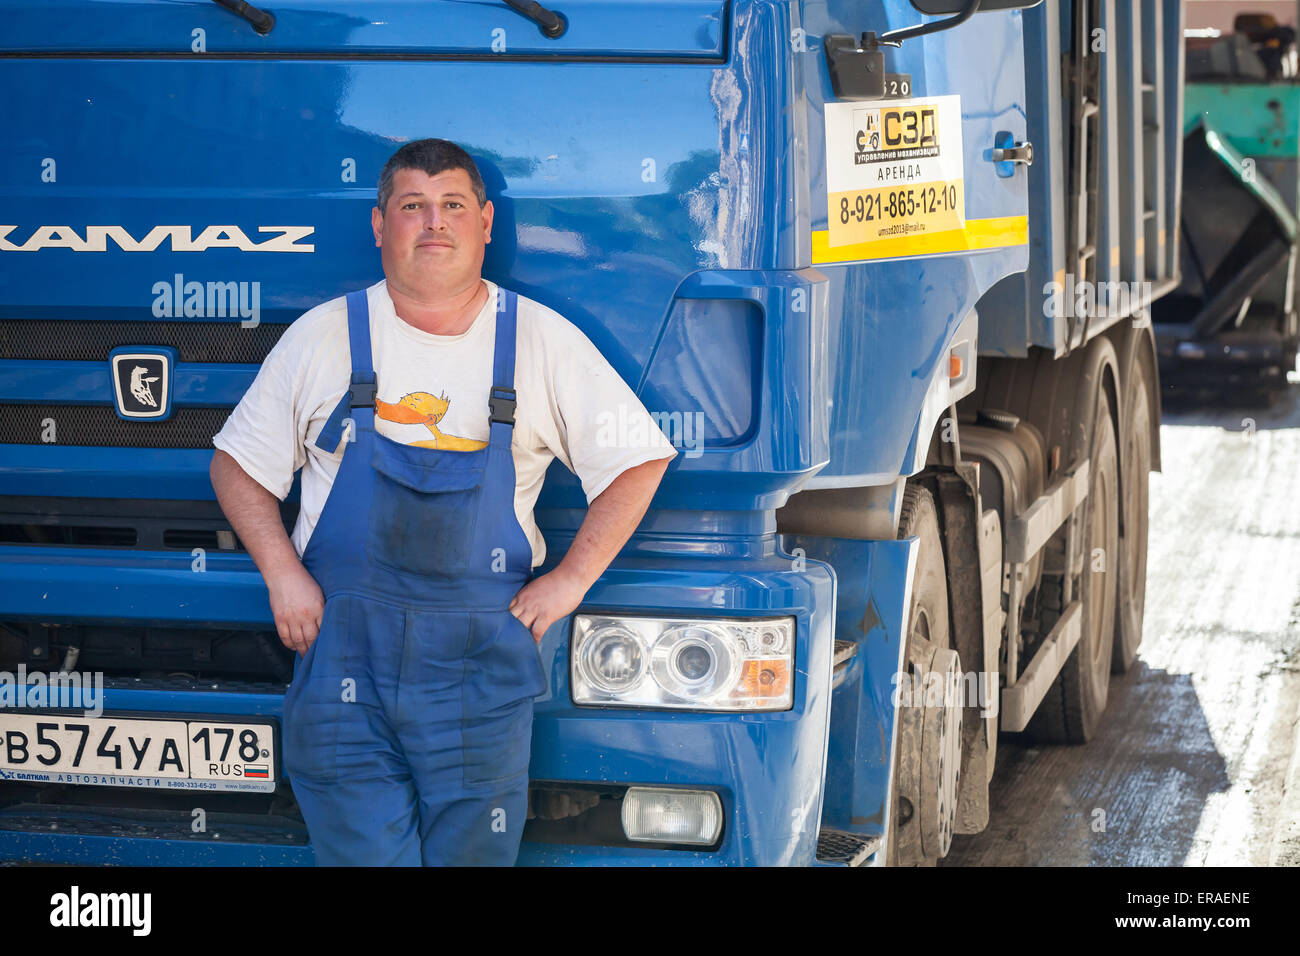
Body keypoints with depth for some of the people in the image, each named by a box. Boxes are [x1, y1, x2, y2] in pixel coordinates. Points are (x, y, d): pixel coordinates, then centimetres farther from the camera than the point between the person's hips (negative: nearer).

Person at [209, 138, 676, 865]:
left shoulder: (544, 342, 7)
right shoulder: (324, 337, 7)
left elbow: (639, 462, 11)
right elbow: (238, 466, 13)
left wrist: (571, 580, 2)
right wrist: (283, 575, -2)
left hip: (480, 664, 0)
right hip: (343, 646, 0)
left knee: (472, 853, 2)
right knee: (362, 852, -6)